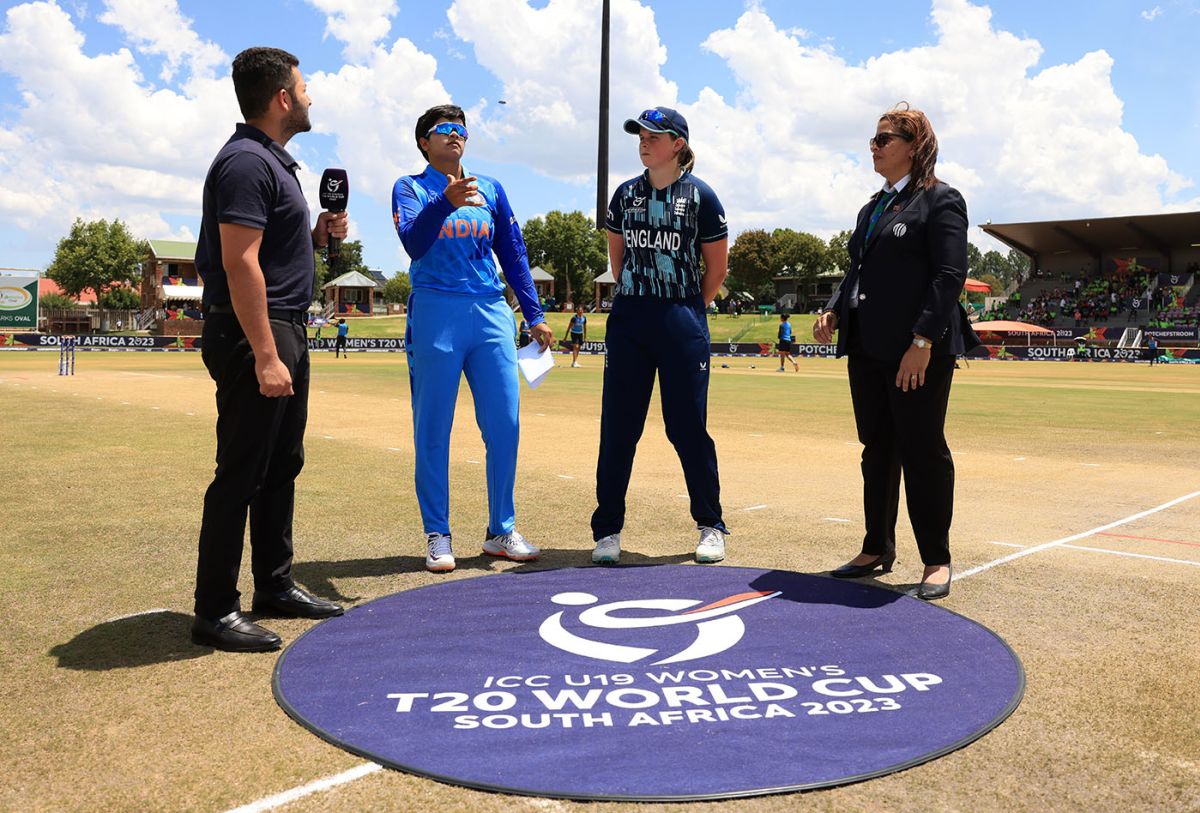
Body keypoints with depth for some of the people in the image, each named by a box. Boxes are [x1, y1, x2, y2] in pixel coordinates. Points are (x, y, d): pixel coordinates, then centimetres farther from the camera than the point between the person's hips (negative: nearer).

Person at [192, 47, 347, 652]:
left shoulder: (272, 162, 18)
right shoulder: (247, 161, -14)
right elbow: (239, 263, -22)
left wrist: (317, 235, 10)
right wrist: (265, 354, -25)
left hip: (284, 330, 10)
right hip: (253, 334, -10)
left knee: (282, 466, 15)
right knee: (241, 474, -5)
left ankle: (275, 587, 26)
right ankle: (214, 611, 4)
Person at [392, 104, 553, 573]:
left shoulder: (490, 190, 16)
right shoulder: (410, 189, 5)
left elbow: (514, 254, 17)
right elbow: (413, 243, -14)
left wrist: (534, 315, 10)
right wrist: (446, 203, -31)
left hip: (491, 314, 4)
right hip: (435, 313, -3)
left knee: (505, 425, 1)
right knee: (433, 431, 0)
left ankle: (501, 532, 13)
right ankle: (437, 536, 10)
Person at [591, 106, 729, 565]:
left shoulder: (700, 195, -2)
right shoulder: (626, 194, 8)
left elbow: (718, 264, 4)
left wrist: (690, 308, 9)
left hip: (682, 324, -3)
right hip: (628, 320, 3)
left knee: (688, 426, 1)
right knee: (618, 426, 3)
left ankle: (711, 526, 17)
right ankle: (607, 530, 13)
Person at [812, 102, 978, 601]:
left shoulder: (940, 200, -4)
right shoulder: (873, 207, 20)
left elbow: (949, 276, -13)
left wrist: (923, 341, -21)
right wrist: (833, 311, 5)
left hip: (919, 351, -8)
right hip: (867, 348, 8)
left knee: (923, 451, -2)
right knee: (877, 448, 13)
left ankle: (936, 561, 10)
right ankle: (878, 549, 24)